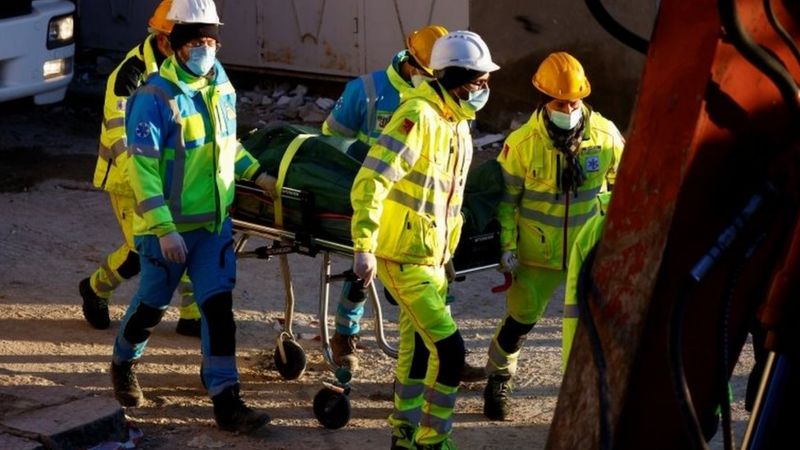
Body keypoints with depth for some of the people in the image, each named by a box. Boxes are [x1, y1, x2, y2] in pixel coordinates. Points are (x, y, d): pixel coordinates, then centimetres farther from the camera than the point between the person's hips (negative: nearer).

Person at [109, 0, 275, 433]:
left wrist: (257, 174, 11)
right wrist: (164, 229, -24)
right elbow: (141, 166, -20)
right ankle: (123, 363, 40)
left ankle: (226, 401, 3)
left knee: (218, 307, 0)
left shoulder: (222, 88, 5)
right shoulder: (156, 96, -18)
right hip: (168, 226, -5)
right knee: (152, 303, 11)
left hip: (215, 222, 5)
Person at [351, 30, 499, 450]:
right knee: (449, 349, -11)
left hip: (431, 258, 9)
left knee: (417, 350, 17)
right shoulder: (419, 116, -19)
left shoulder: (458, 125, 11)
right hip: (403, 258, -9)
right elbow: (369, 182, -24)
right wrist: (364, 247, -26)